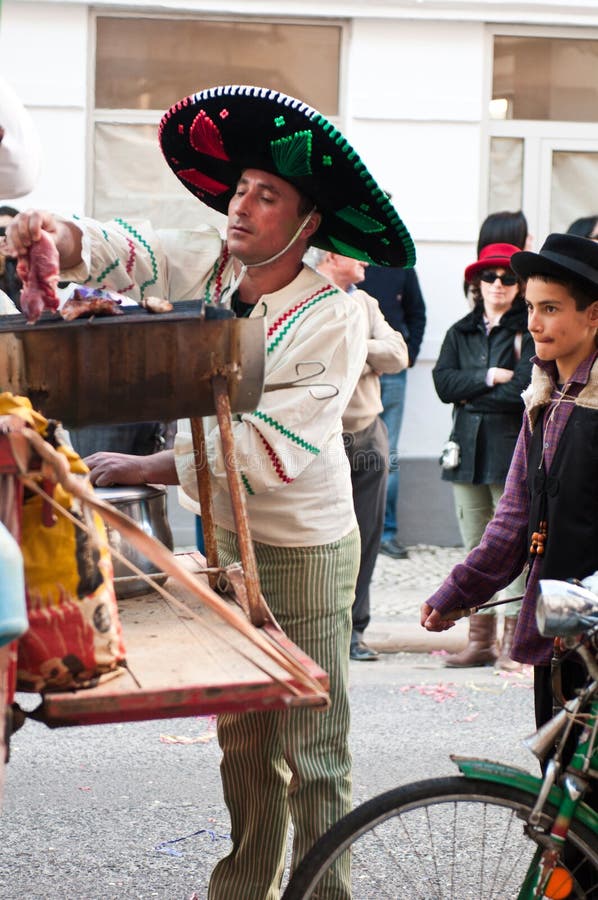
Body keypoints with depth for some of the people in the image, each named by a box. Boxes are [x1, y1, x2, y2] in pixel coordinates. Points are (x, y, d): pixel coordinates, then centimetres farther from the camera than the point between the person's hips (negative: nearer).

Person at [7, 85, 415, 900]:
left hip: (302, 549, -6)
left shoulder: (331, 319, -21)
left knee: (311, 749, -1)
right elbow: (113, 250, -7)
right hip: (225, 532, 6)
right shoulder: (211, 265, -3)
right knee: (241, 733, 18)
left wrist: (145, 469, -28)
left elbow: (272, 451, -26)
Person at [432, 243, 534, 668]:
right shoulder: (461, 332, 16)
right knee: (476, 549, 7)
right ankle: (480, 640, 11)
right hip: (468, 451, 5)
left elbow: (525, 389, -13)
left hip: (512, 449, -5)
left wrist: (472, 394, -4)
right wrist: (488, 379, -10)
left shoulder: (529, 331, -1)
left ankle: (515, 640, -4)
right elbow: (443, 382, 3)